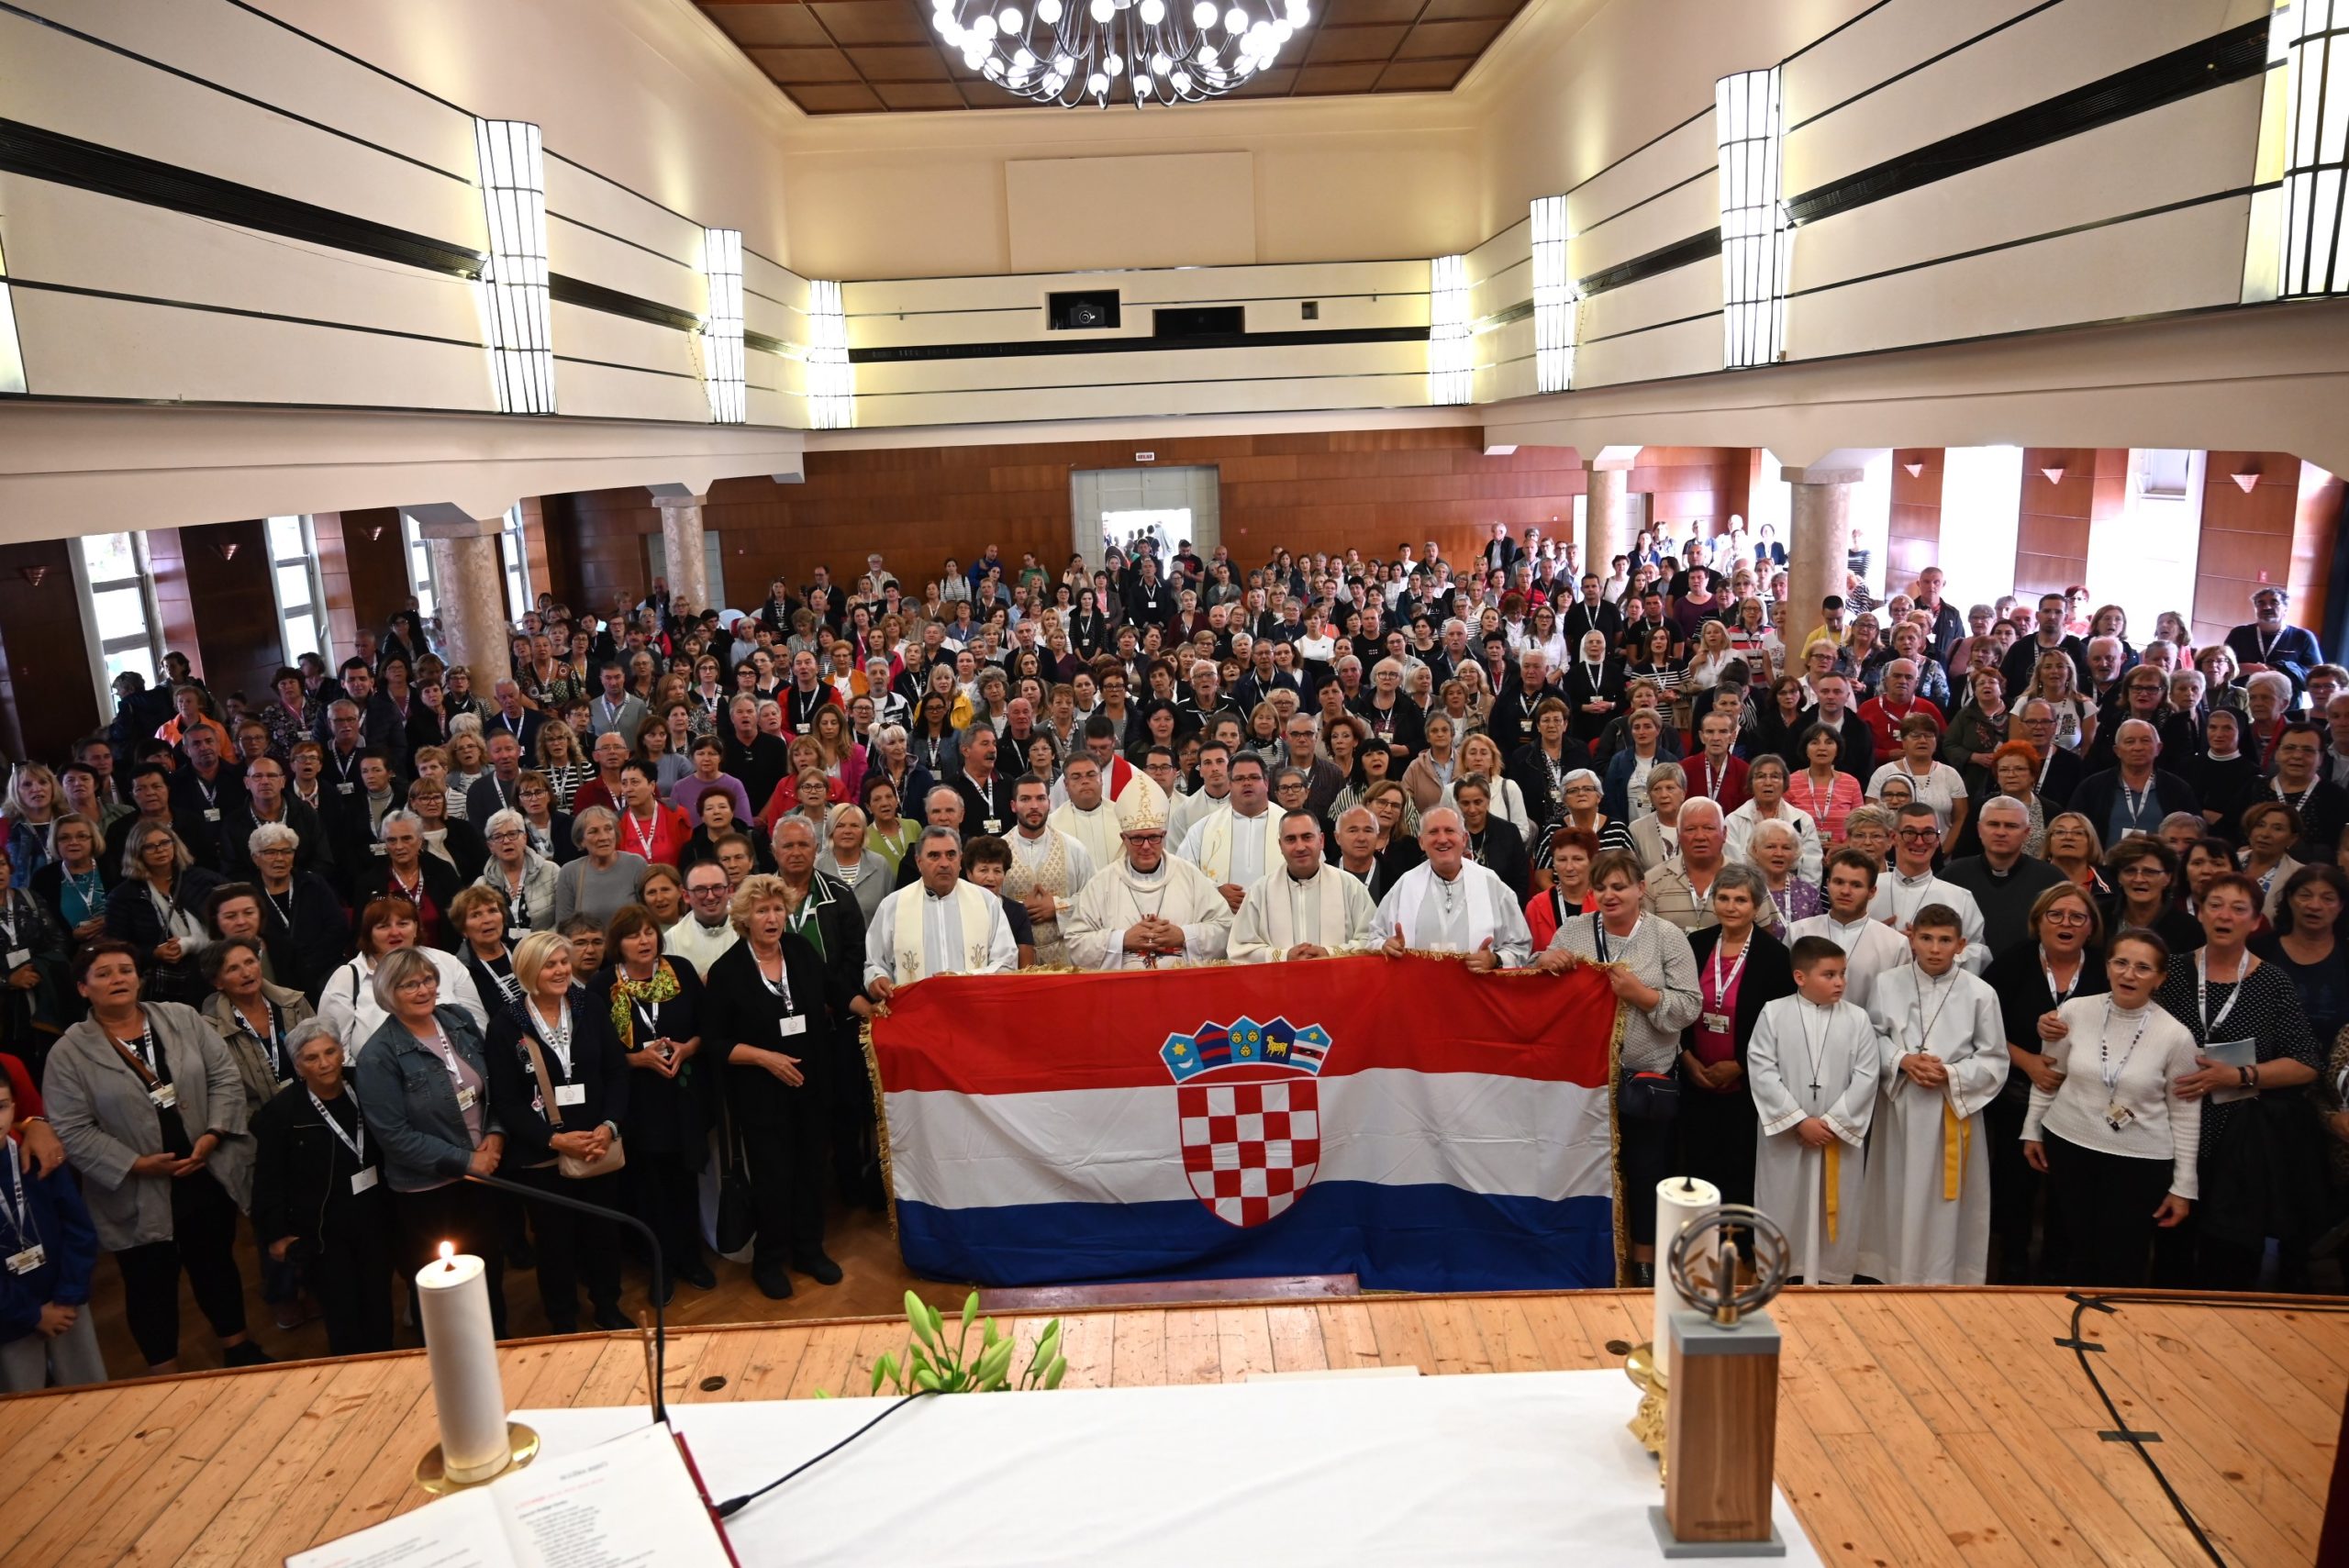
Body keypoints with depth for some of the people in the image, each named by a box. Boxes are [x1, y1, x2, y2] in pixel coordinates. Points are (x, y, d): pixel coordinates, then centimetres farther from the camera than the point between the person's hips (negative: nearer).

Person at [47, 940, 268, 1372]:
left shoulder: (182, 1018, 0)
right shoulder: (69, 1052, -8)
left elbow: (225, 1078, -1)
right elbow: (73, 1131, -12)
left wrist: (212, 1136, -13)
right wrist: (138, 1164, -18)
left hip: (209, 1178, 2)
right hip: (139, 1196, -2)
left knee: (216, 1265, 19)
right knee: (151, 1285, 12)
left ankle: (238, 1347, 37)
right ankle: (167, 1378, 28)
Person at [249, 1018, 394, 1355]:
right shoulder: (280, 1111, -10)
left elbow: (388, 1152, 11)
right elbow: (269, 1181, -5)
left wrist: (392, 1206, 11)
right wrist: (276, 1234, -7)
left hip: (374, 1222, 4)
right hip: (320, 1233, -3)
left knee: (379, 1314, 13)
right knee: (344, 1323, -1)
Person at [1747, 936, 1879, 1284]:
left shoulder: (1857, 1019, -2)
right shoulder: (1773, 1014, -7)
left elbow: (1865, 1076, -5)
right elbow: (1761, 1071, -10)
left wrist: (1832, 1122, -12)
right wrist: (1799, 1121, -15)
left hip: (1840, 1136, 1)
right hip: (1785, 1134, -1)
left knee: (1835, 1211, 9)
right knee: (1782, 1208, 9)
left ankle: (1833, 1280, 24)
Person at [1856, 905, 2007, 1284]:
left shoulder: (1980, 993, -8)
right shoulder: (1887, 984, -3)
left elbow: (1995, 1061, -2)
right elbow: (1871, 1039, 4)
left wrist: (1951, 1075, -16)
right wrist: (1902, 1061, -14)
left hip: (1955, 1111, -2)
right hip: (1899, 1108, 2)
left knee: (1946, 1204, 5)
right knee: (1896, 1195, 11)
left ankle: (1943, 1280, 18)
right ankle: (1893, 1276, 27)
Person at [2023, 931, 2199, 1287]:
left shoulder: (2175, 1036, -11)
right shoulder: (2074, 1011, -6)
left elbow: (2185, 1114, -3)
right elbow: (2049, 1076, 8)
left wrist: (2184, 1186, 0)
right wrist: (2032, 1130, 12)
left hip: (2139, 1162, -2)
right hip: (2067, 1146, 2)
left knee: (2120, 1271, 6)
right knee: (2066, 1257, 13)